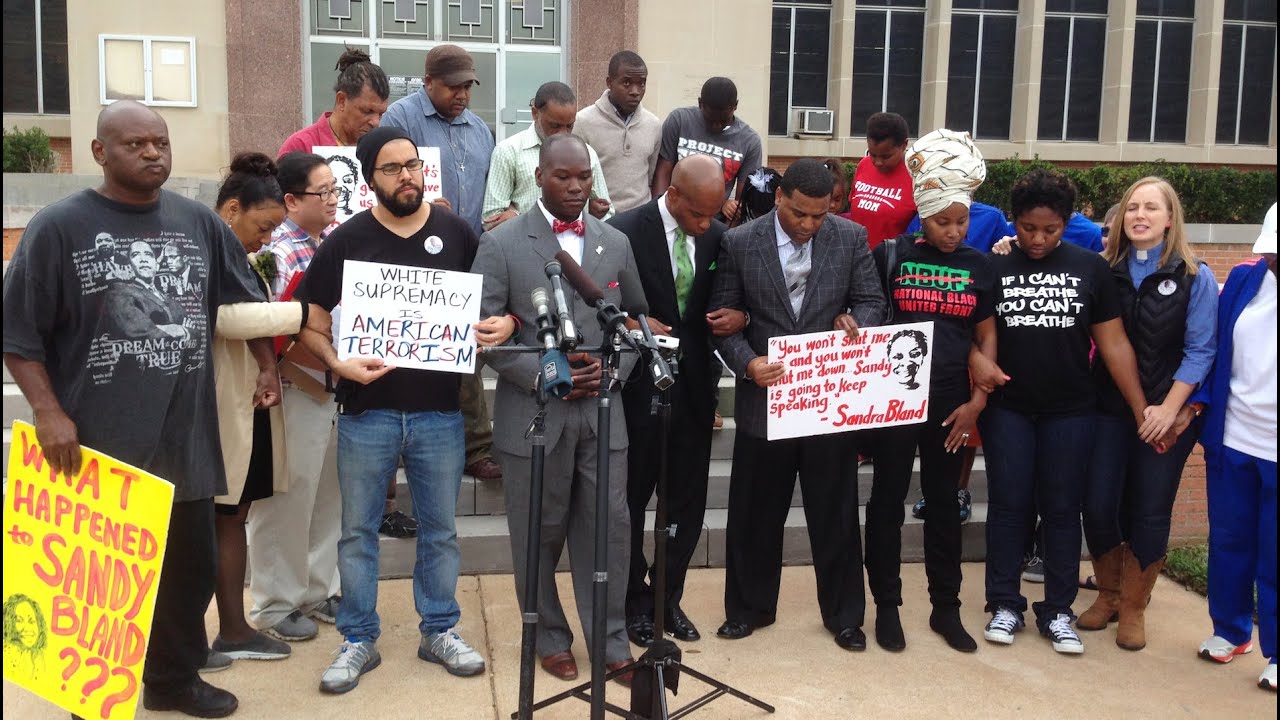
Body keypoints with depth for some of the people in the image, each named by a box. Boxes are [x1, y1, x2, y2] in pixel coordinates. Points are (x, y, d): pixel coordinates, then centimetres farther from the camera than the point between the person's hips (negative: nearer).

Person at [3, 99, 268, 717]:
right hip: (95, 443, -4)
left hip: (183, 437, 4)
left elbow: (247, 304, 17)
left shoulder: (199, 222, 6)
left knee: (190, 564, 15)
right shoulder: (58, 227, -6)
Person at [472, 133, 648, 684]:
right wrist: (541, 373, -14)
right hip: (533, 414, -2)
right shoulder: (501, 244, -4)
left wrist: (613, 368, -3)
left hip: (602, 411, 3)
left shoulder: (616, 243, 8)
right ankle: (550, 638, 29)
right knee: (540, 534, 10)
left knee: (609, 529, 6)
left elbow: (636, 319, 15)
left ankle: (611, 643, 22)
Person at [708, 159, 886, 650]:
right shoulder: (739, 243, -5)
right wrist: (747, 362, -19)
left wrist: (855, 323, -18)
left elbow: (872, 302, 5)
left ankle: (843, 613, 27)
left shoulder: (851, 238, -1)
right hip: (764, 395, 0)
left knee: (835, 513, 10)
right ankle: (750, 606, 30)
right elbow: (722, 317, -3)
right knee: (755, 512, 11)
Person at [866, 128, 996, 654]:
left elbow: (987, 336, 7)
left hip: (950, 402, 2)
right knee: (888, 500, 6)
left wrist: (977, 402, 0)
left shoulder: (977, 267, 4)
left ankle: (946, 608, 25)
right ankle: (887, 606, 20)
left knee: (943, 503, 13)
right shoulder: (891, 256, -4)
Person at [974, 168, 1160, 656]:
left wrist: (1140, 410, -1)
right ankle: (1004, 605, 17)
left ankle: (1057, 611, 18)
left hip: (1069, 412, 0)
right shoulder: (993, 267, -1)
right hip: (1007, 409, 0)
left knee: (1061, 509, 7)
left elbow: (1114, 343, 1)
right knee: (1008, 506, 5)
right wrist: (977, 361, -16)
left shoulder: (1090, 268, 0)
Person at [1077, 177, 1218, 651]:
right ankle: (1108, 594, 24)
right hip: (1108, 409, 2)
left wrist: (1168, 409, -14)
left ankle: (1133, 608, 22)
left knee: (1149, 513, 5)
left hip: (1167, 414, -2)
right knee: (1098, 506, 1)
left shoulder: (1195, 277, -4)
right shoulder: (1106, 272, 4)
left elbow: (1199, 351, -7)